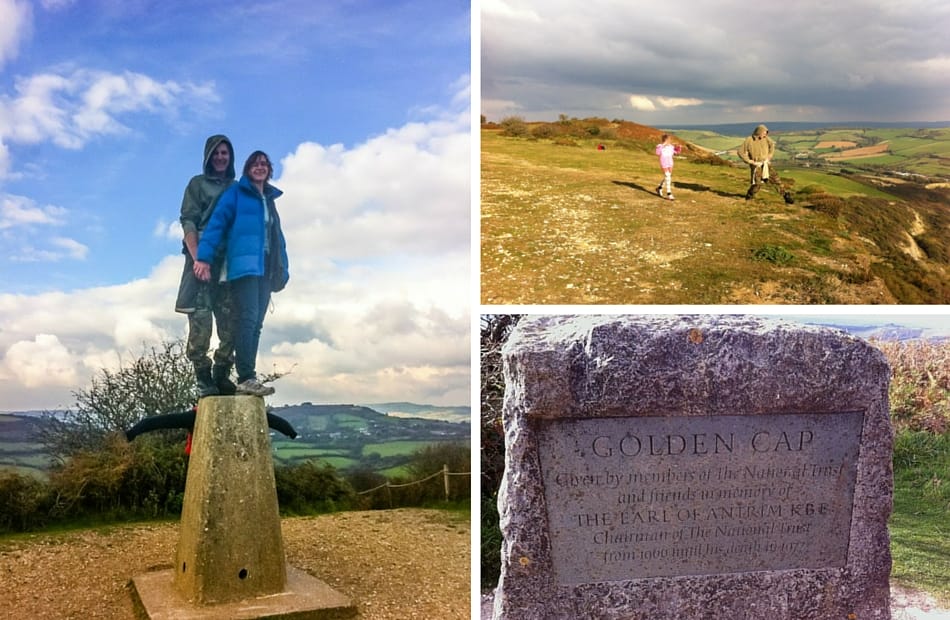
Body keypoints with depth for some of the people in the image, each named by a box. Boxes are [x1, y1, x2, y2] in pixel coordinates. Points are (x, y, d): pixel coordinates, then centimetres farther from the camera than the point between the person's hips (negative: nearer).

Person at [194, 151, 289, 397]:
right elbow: (217, 222, -6)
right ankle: (246, 378, -20)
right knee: (247, 319, -16)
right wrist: (204, 257, -17)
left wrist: (283, 269, 11)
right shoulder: (236, 193, 5)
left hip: (265, 268, 7)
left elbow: (278, 238, 22)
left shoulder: (270, 201, 24)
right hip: (244, 264, -7)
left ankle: (247, 378, 4)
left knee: (255, 323, 3)